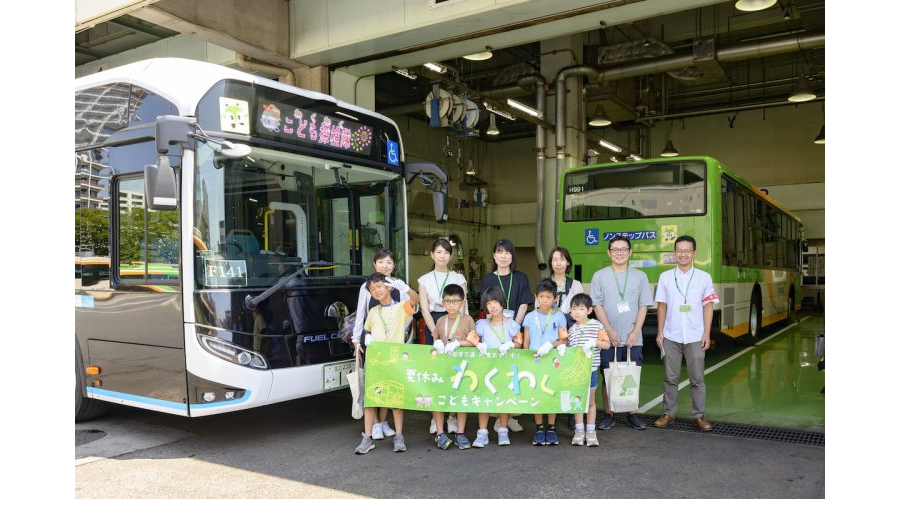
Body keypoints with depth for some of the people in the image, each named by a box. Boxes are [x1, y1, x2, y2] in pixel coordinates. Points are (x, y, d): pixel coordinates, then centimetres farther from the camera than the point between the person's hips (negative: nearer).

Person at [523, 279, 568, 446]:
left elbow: (563, 340, -2)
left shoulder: (559, 317, 1)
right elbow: (526, 342, 7)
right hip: (534, 362, 1)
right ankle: (539, 429, 14)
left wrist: (550, 345, -19)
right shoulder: (530, 317, 4)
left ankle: (551, 429, 15)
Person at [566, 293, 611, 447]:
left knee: (591, 401, 9)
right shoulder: (571, 330, 5)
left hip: (591, 369, -2)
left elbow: (607, 344, -4)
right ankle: (579, 431, 18)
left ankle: (591, 432, 18)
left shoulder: (596, 325, -4)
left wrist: (594, 342, -20)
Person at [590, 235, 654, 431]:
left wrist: (635, 332, -6)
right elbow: (597, 305, -1)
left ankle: (632, 414, 18)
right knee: (608, 377, 4)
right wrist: (610, 331, -9)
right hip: (608, 337, -1)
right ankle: (608, 415, 14)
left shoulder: (639, 276, 7)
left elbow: (643, 306, 5)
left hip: (634, 338, 1)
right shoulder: (600, 276, 3)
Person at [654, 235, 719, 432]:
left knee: (697, 379, 4)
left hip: (695, 337, -1)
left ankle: (699, 416, 14)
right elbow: (662, 306, 6)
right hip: (671, 337, 1)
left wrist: (706, 334, -3)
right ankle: (668, 414, 16)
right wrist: (659, 332, 2)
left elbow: (708, 307, 2)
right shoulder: (665, 277, 4)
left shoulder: (704, 277, 2)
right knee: (671, 378, 7)